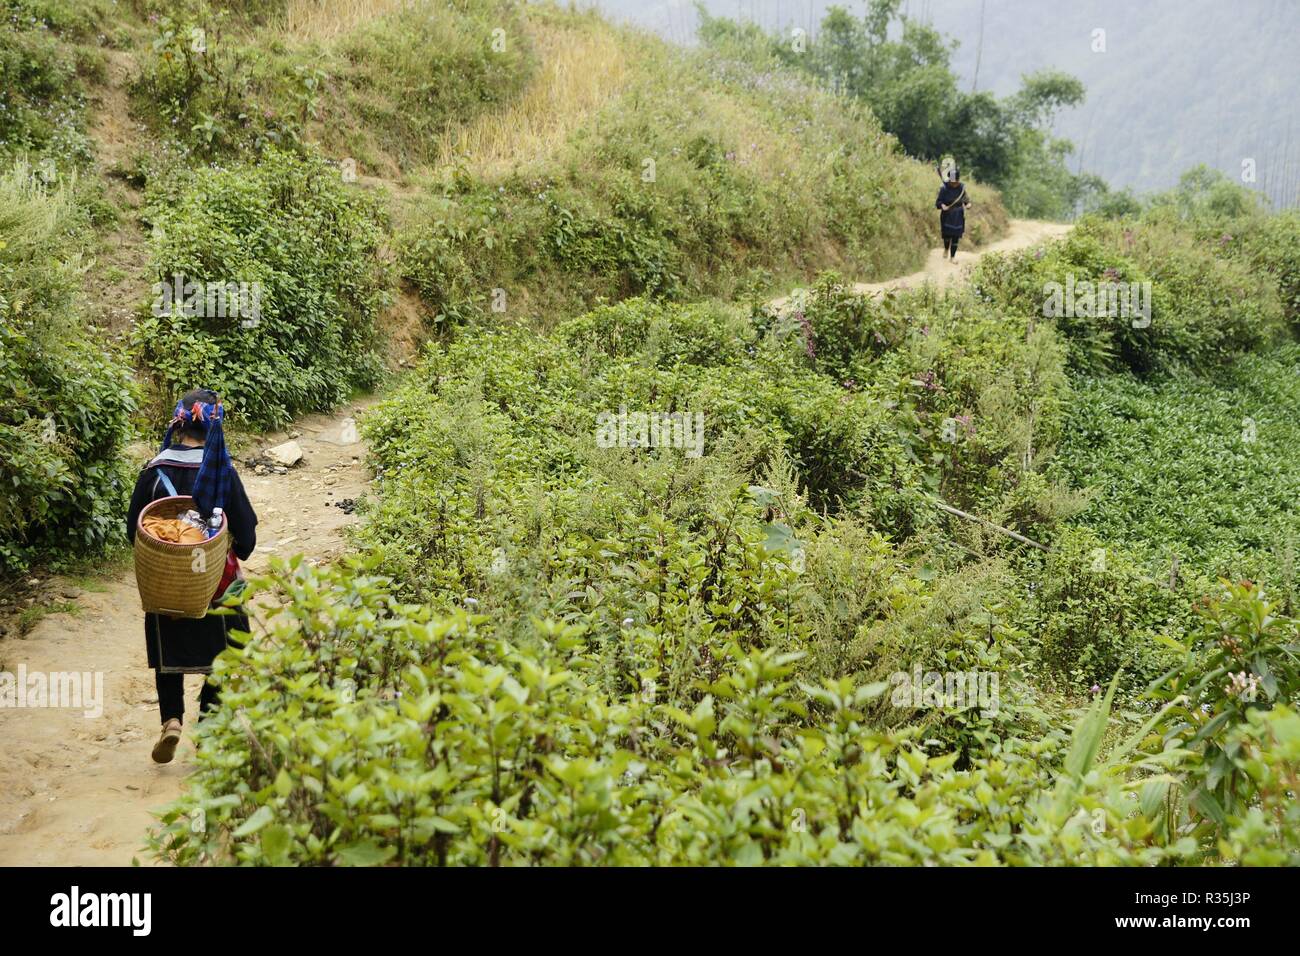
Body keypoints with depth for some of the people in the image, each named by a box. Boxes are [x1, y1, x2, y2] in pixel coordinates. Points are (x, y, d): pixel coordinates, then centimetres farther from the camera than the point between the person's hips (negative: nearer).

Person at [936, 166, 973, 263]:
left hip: (958, 216, 2)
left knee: (956, 237, 2)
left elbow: (965, 199, 9)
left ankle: (953, 256, 14)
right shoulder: (944, 189, -12)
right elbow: (938, 202, -10)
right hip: (947, 216, -2)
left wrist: (968, 204, -13)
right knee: (947, 235, -2)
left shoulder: (961, 188, -2)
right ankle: (946, 249, 33)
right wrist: (942, 205, -31)